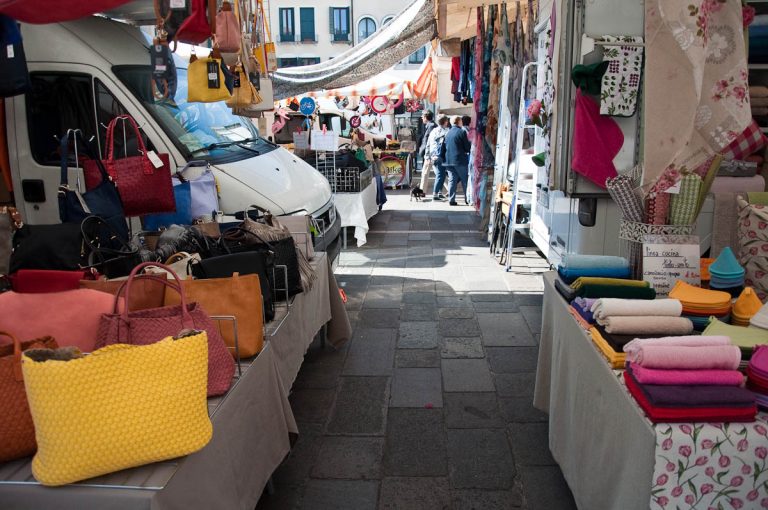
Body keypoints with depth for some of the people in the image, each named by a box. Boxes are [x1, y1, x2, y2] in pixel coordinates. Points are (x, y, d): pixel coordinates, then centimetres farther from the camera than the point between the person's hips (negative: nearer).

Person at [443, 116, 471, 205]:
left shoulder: (448, 133, 8)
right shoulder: (462, 132, -9)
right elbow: (467, 147, -7)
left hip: (449, 160, 5)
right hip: (460, 160, -5)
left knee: (452, 180, 6)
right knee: (465, 181, 6)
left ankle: (451, 200, 3)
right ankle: (468, 199, 10)